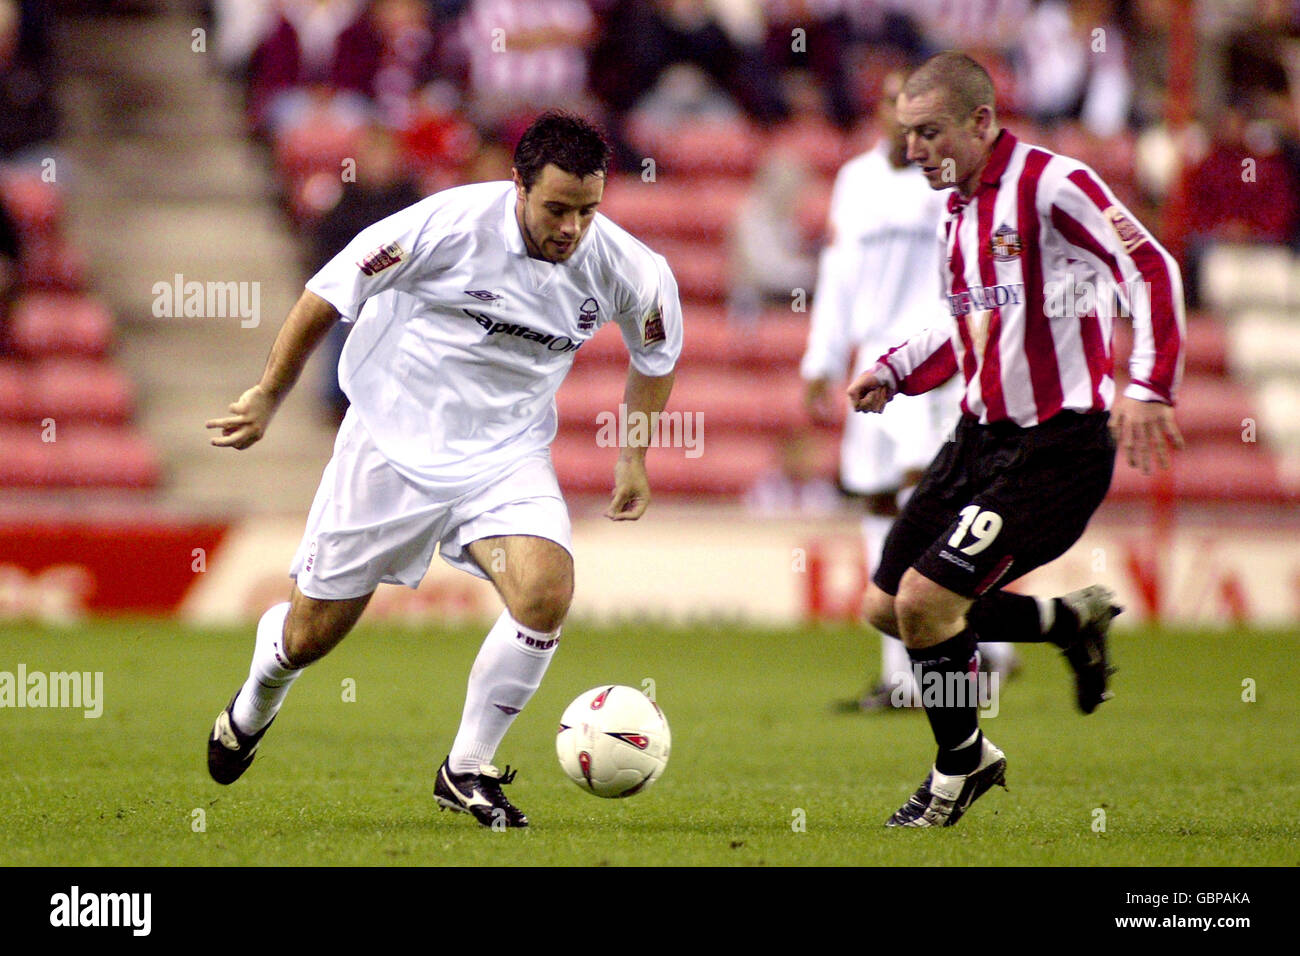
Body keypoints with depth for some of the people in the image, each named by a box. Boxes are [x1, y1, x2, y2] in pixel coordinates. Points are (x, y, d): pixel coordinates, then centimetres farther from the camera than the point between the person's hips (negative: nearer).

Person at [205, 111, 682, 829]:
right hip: (392, 440, -2)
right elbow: (329, 293, -9)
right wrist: (267, 398, -3)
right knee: (312, 631, 6)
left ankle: (467, 770, -5)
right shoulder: (451, 225, -22)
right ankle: (252, 711, 44)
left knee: (546, 592, -25)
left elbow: (658, 351, 13)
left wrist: (634, 458, 14)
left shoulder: (623, 269, -11)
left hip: (507, 456, 2)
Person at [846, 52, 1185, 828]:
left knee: (926, 602, -14)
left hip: (1057, 445, -9)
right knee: (889, 608, 9)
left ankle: (959, 774, 10)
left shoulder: (1051, 184, -15)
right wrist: (896, 371, 15)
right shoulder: (959, 207, 12)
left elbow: (1154, 273, -21)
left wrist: (1148, 386, -31)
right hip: (981, 435, 9)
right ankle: (1073, 621, 25)